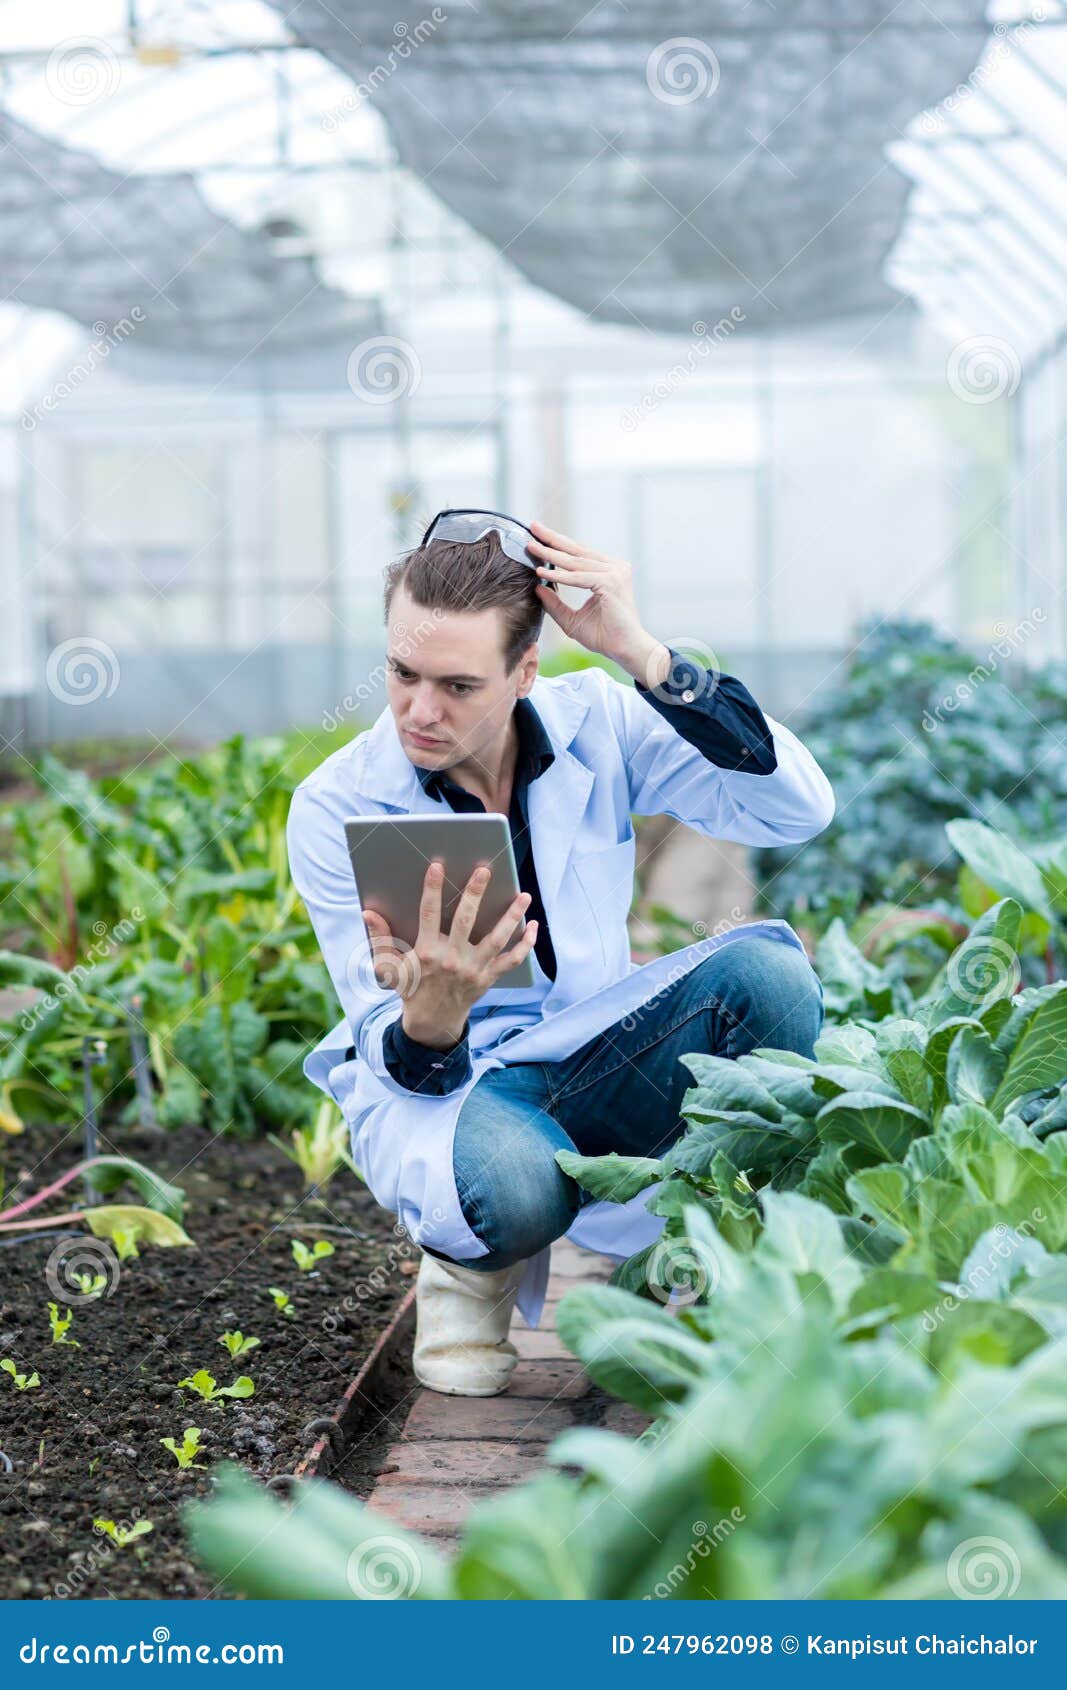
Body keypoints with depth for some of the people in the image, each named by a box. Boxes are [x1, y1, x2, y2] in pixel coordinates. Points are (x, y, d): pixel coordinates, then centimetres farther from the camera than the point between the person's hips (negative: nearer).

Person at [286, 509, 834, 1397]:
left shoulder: (595, 724, -8)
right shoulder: (335, 811, -13)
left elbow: (799, 809, -19)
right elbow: (402, 1062, -13)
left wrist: (644, 655, -26)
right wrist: (428, 1017, -40)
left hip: (589, 1061, 3)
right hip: (440, 1086, -2)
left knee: (770, 972, -27)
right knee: (506, 1187, -40)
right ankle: (470, 1261, 1)